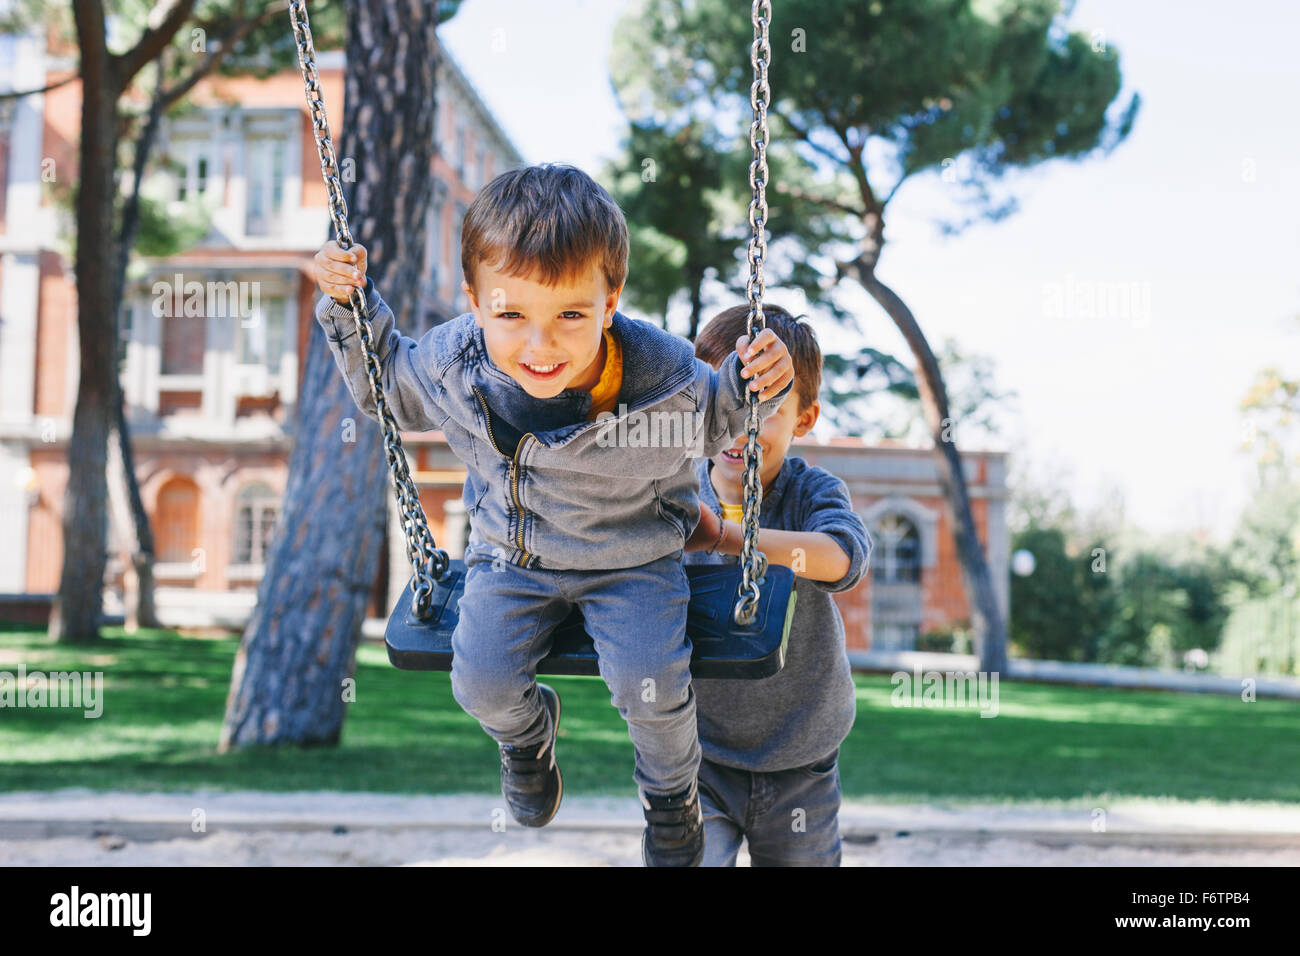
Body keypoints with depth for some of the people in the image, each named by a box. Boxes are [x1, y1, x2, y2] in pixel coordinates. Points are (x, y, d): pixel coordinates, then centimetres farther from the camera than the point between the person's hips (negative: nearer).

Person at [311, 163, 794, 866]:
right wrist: (349, 307, -12)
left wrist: (756, 384, -27)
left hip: (632, 558, -2)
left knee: (650, 689, -18)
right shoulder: (451, 365, -21)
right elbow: (387, 390, 3)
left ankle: (672, 794, 19)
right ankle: (526, 731, 30)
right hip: (510, 553, 2)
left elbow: (714, 425, -4)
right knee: (480, 684, -12)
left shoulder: (662, 378, -28)